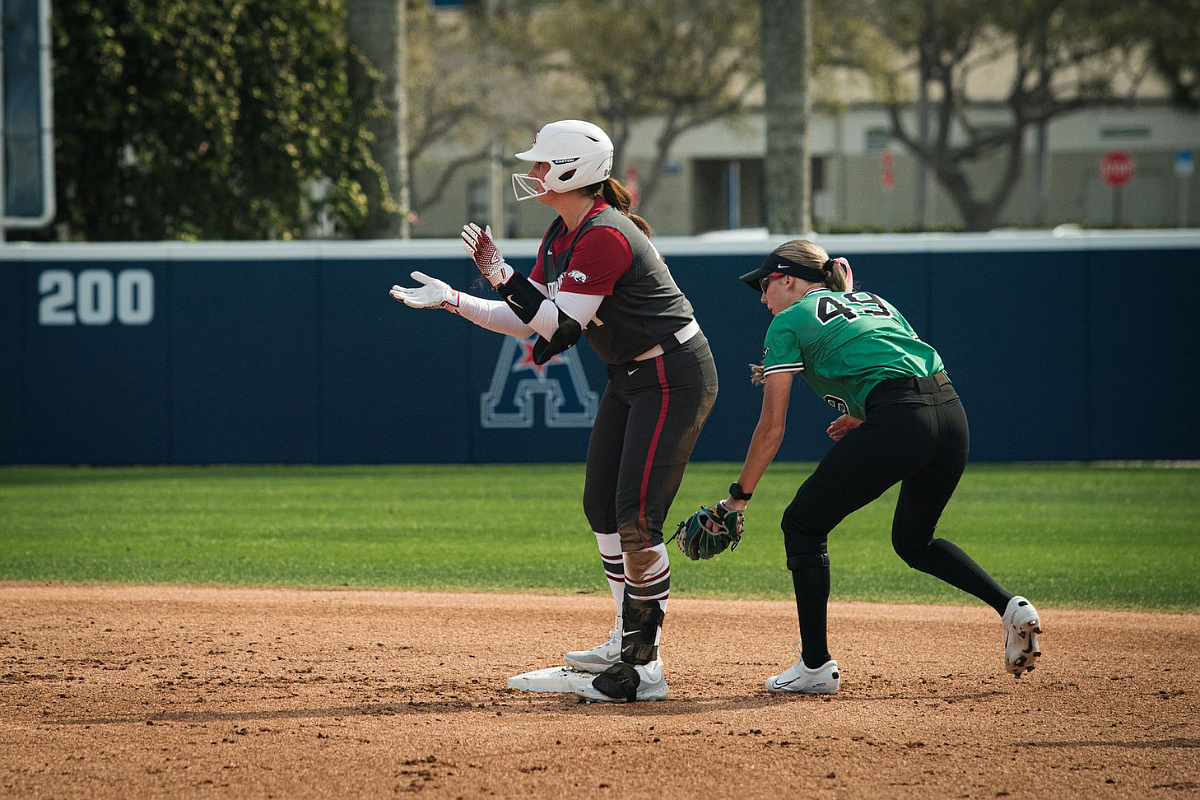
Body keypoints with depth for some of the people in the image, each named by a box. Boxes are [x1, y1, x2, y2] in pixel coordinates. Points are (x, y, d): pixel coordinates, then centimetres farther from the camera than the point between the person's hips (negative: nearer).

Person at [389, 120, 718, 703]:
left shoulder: (604, 237, -23)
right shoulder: (562, 237, 7)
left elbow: (561, 327, -25)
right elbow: (525, 322, 9)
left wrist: (502, 276, -28)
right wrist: (451, 300, 1)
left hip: (675, 377, -11)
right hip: (629, 378, 11)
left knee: (636, 518, -13)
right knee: (602, 507, 15)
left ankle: (643, 669, -11)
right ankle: (625, 644, 27)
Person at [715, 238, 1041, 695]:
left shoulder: (789, 321, 12)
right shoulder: (874, 301, 31)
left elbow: (772, 427, 7)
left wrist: (739, 497, 14)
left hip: (898, 420, -7)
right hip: (952, 412, 7)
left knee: (803, 525, 10)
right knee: (913, 539, 28)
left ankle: (816, 666, 9)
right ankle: (1011, 608, 7)